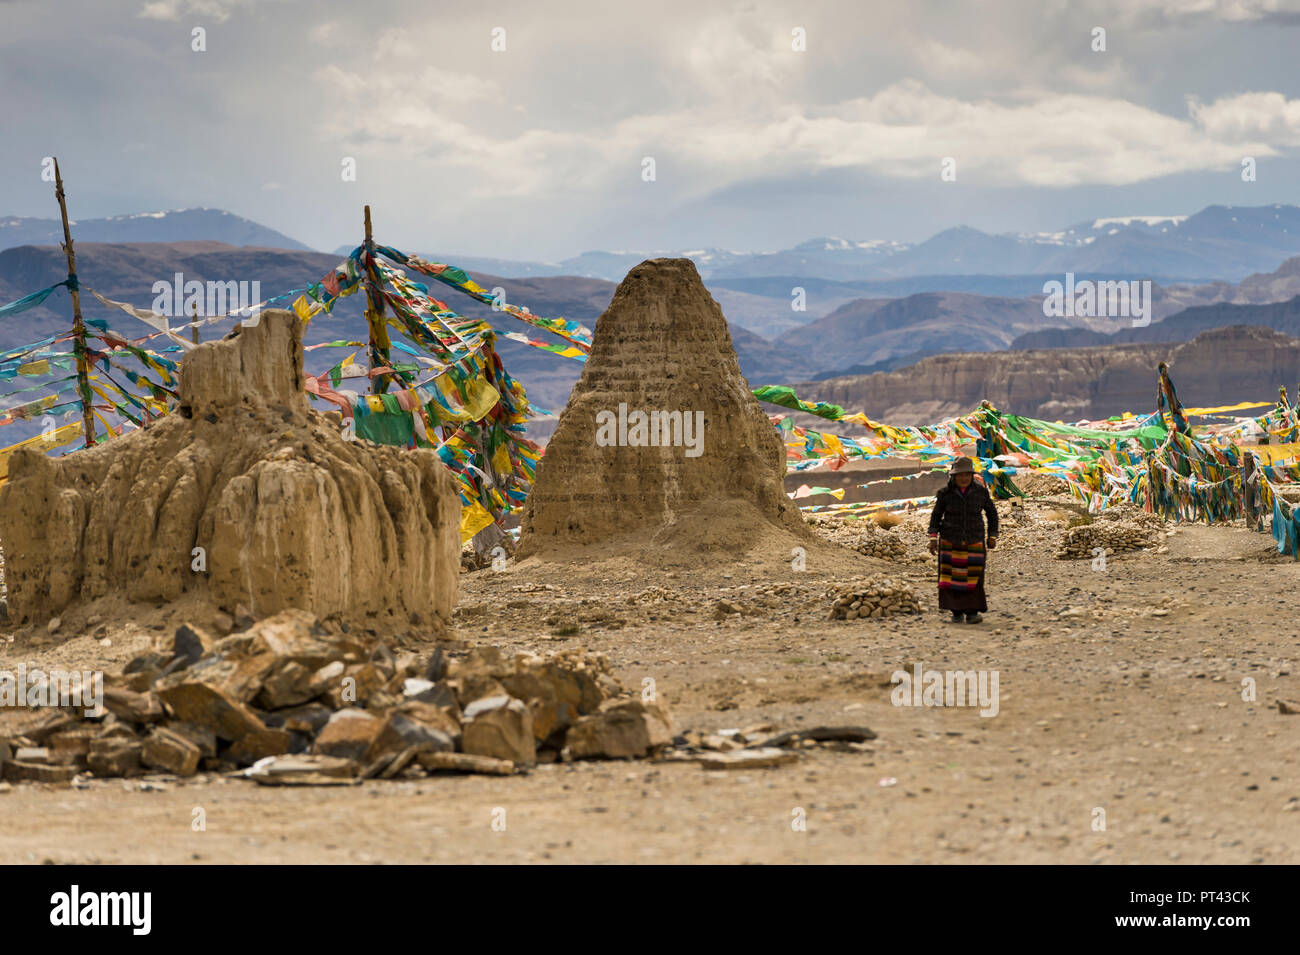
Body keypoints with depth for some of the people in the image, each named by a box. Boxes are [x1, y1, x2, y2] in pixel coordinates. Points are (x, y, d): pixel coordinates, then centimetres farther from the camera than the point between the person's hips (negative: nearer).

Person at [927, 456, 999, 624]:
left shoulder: (980, 492, -4)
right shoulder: (946, 493, -5)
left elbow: (992, 513, 7)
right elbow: (936, 516, 3)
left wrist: (992, 537, 4)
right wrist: (933, 538, -8)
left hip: (973, 541, 0)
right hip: (950, 541, 0)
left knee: (973, 576, -7)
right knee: (953, 575, -3)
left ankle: (971, 613, -5)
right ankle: (956, 612, 7)